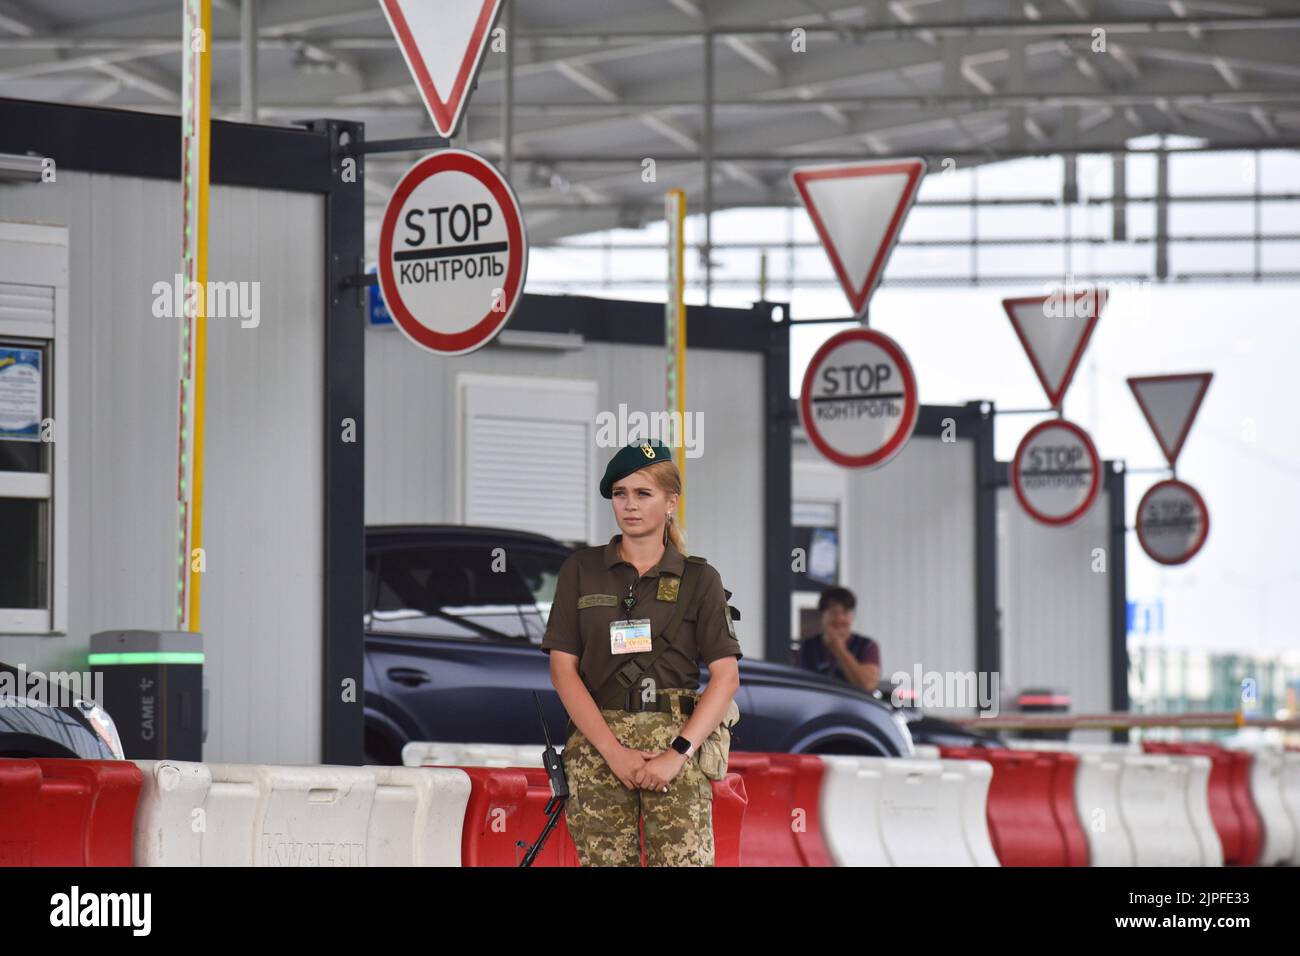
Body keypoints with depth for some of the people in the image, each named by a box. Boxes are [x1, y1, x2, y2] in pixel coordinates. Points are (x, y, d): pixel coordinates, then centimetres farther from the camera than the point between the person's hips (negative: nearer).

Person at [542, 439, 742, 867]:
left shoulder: (699, 579, 8)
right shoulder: (581, 570, 10)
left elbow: (726, 676, 1)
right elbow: (563, 669, 3)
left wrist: (678, 752, -12)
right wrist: (613, 750, -9)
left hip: (677, 739, -1)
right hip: (597, 742, 1)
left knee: (685, 860, -13)